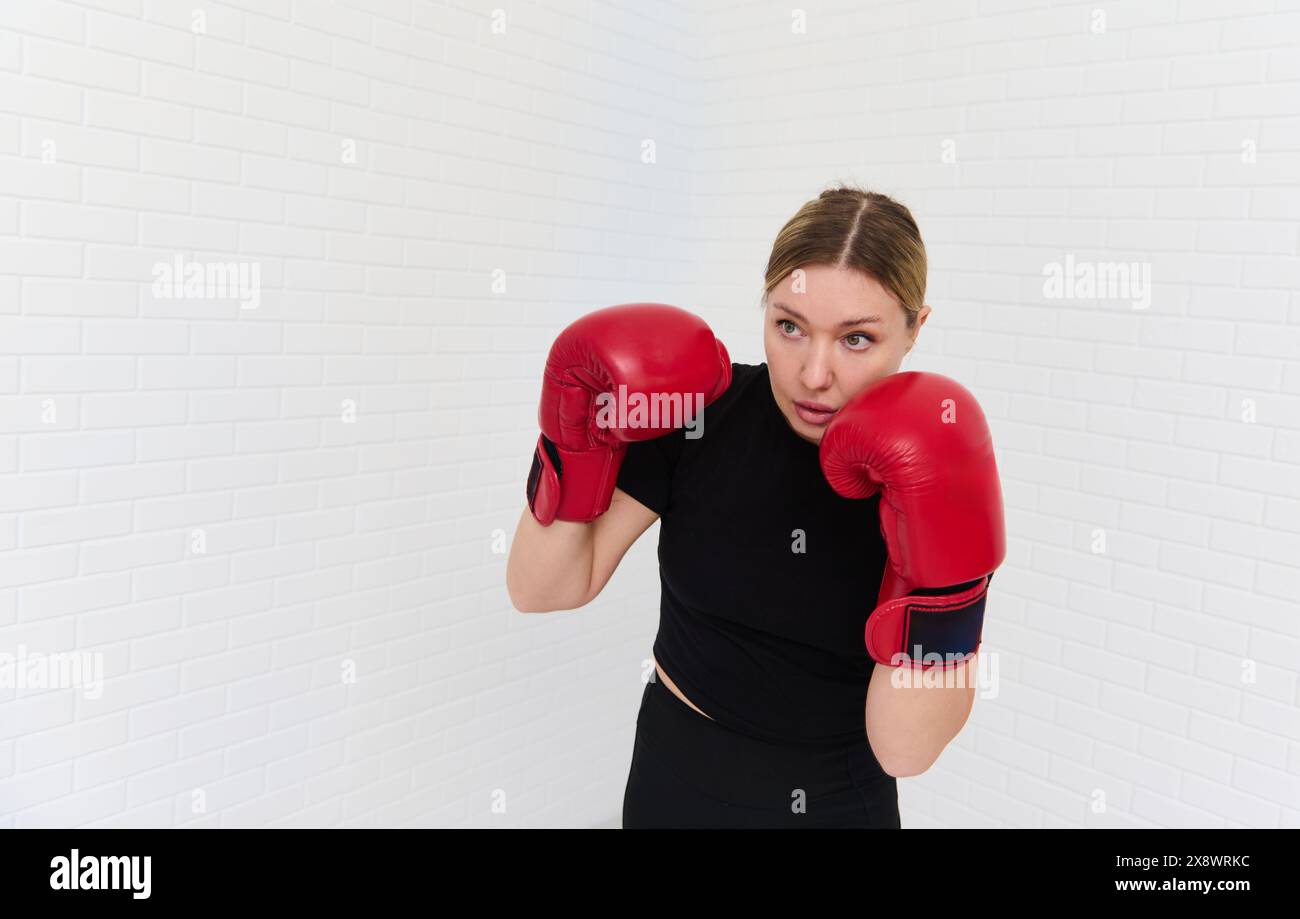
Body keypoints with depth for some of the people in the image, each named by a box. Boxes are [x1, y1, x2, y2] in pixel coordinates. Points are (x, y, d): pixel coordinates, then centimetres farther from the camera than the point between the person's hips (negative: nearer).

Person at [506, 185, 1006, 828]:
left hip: (843, 799, -1)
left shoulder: (939, 475, -18)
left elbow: (904, 749, -22)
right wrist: (573, 444, -26)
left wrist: (940, 580, -36)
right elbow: (541, 592, -12)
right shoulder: (699, 409, -16)